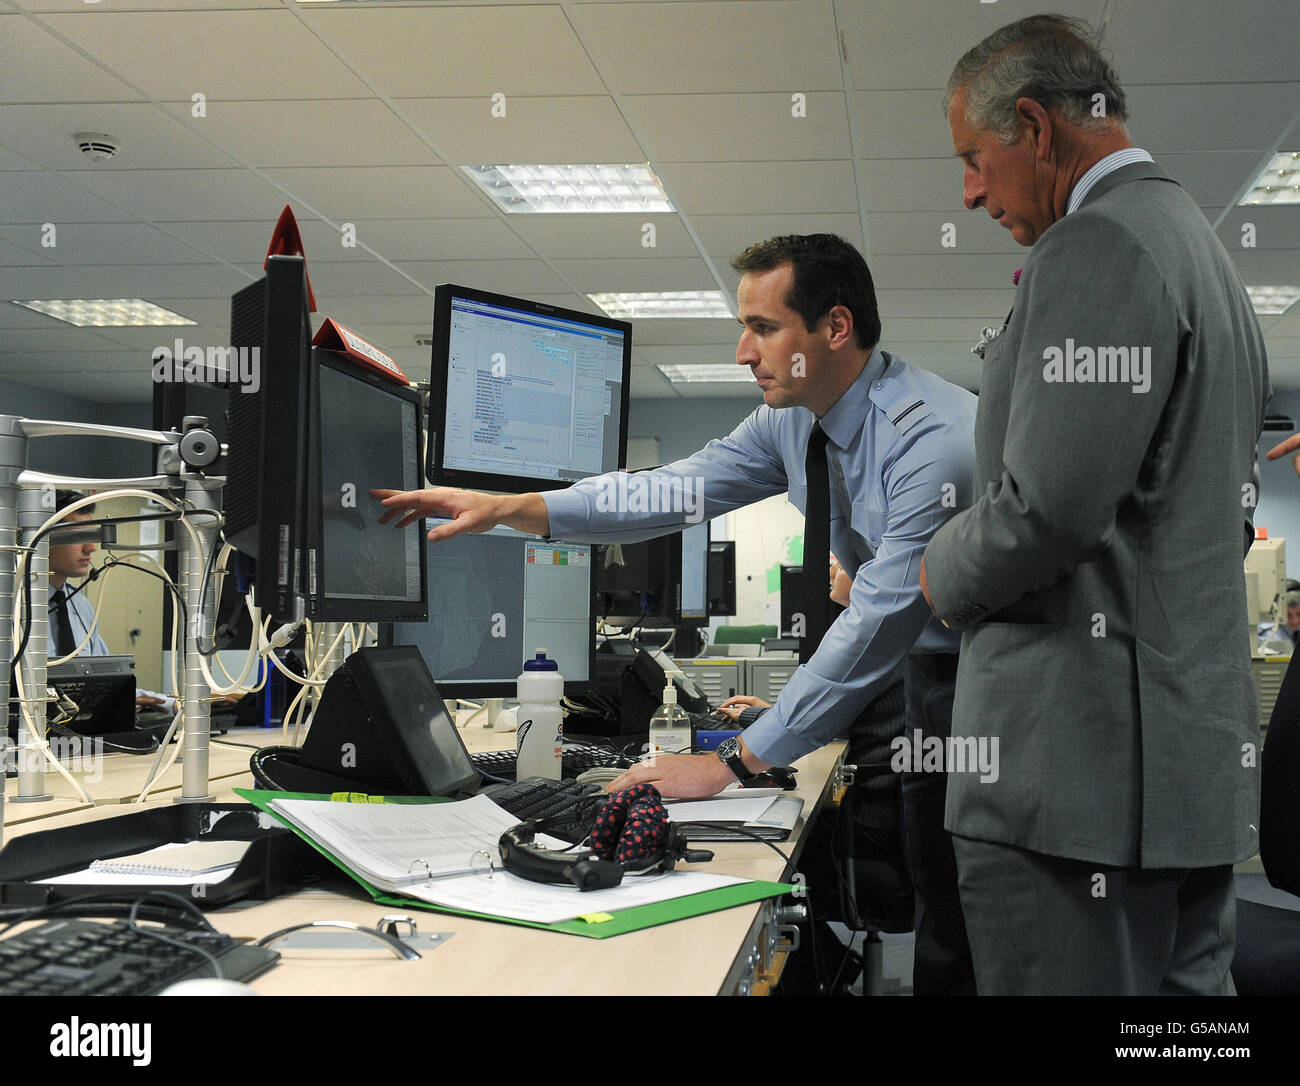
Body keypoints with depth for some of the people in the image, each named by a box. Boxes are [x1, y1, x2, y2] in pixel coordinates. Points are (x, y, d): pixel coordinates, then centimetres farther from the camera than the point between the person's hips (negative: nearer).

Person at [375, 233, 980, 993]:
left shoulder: (934, 438, -30)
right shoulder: (792, 422, -3)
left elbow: (879, 623, -32)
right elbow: (676, 492, -5)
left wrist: (734, 764, -32)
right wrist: (505, 509, -14)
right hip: (927, 673, 7)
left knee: (978, 941, -3)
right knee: (939, 934, 14)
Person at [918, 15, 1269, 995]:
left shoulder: (1094, 246, -12)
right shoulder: (1202, 248, 20)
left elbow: (1051, 505, -22)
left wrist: (935, 576, -3)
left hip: (1084, 758, -11)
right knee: (1181, 983, 15)